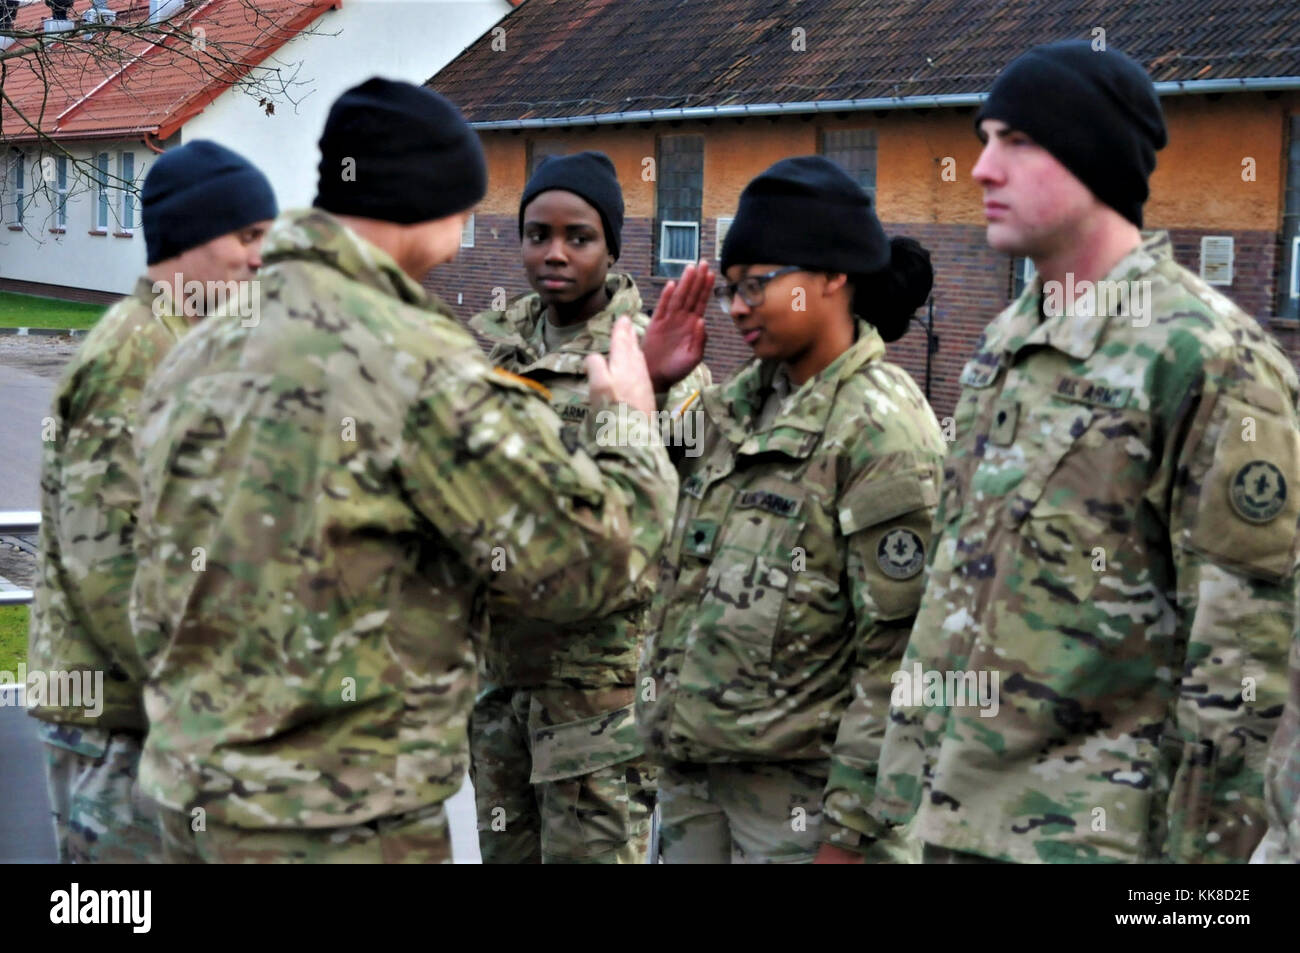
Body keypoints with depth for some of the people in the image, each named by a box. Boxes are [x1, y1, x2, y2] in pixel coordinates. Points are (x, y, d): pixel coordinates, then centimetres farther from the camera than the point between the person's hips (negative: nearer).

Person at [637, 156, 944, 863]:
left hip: (797, 784, -7)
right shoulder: (737, 403, 10)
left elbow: (897, 650, -17)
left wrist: (848, 827, -18)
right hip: (690, 770, 7)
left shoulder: (879, 426, -14)